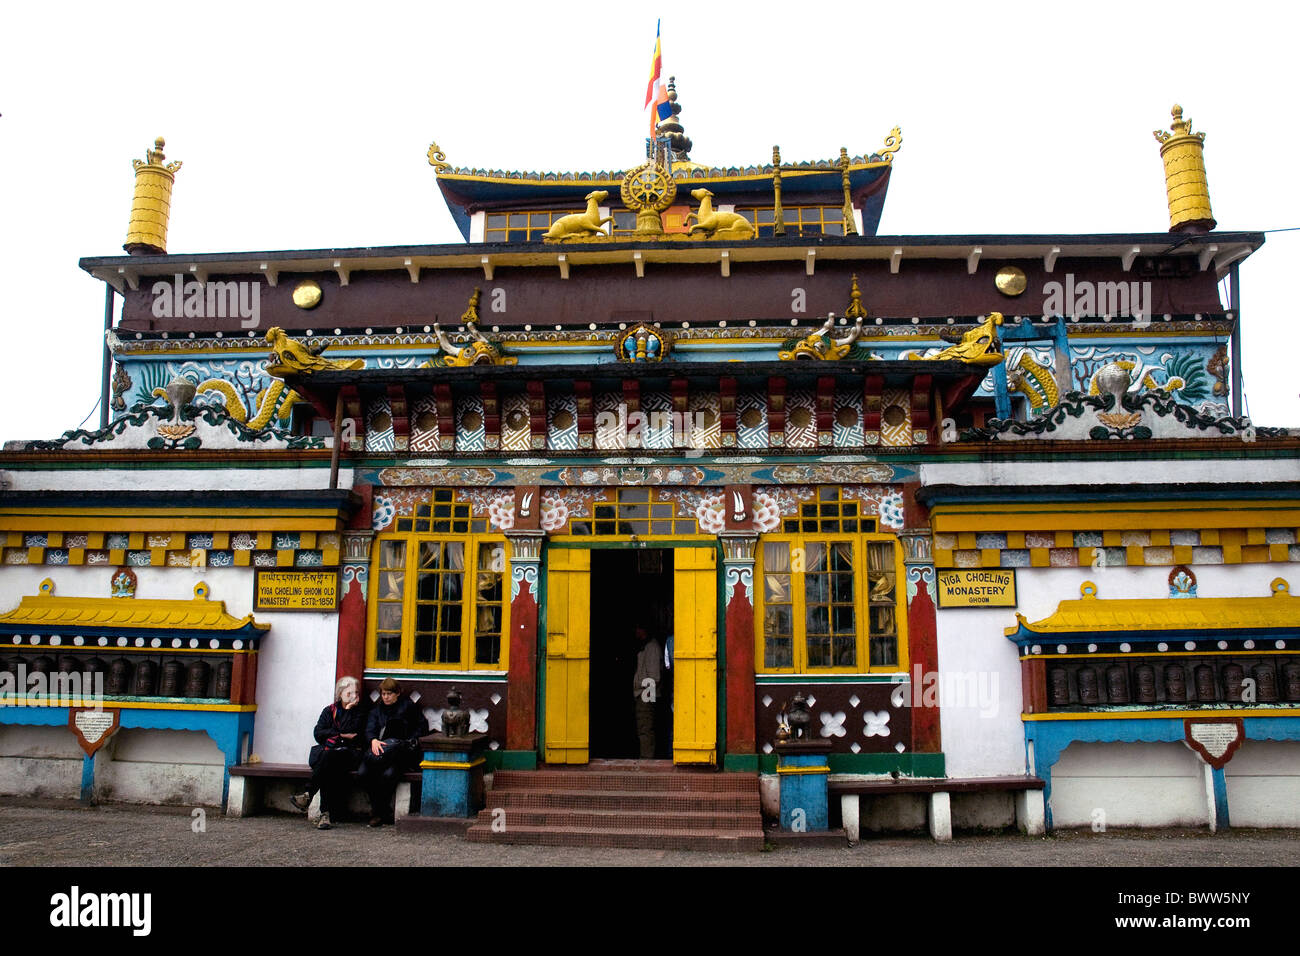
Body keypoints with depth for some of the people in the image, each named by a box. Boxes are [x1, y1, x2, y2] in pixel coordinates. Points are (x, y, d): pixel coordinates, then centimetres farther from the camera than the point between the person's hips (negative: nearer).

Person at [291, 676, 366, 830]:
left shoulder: (360, 713, 12)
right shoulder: (329, 711, 19)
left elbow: (353, 733, -5)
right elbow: (318, 734, 5)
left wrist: (349, 710, -3)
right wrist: (341, 735, -6)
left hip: (349, 753, -2)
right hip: (326, 750, 2)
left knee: (328, 757, -36)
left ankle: (308, 794, -41)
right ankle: (325, 813, -42)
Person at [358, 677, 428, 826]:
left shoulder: (407, 706, 15)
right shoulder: (377, 710, 25)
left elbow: (423, 726, 9)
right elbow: (370, 730, 8)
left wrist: (408, 743, -4)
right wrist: (373, 740, -16)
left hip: (402, 754, -4)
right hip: (380, 750, 4)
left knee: (388, 774, -33)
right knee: (364, 772, -26)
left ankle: (379, 812, -15)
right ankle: (381, 811, -14)